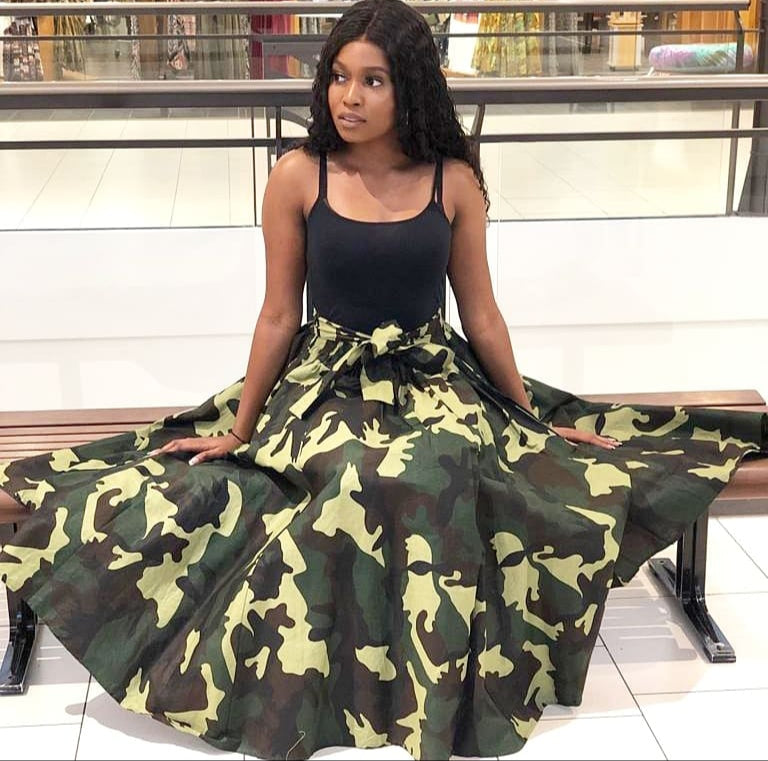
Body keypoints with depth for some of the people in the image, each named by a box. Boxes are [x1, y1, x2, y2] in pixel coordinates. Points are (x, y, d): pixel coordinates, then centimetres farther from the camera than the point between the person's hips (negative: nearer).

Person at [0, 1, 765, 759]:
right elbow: (278, 315, 3)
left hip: (435, 383, 1)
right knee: (352, 481, -33)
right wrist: (237, 431, 6)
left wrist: (537, 418, 10)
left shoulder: (454, 180, -1)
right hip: (326, 384, -1)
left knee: (441, 475, -32)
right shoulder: (298, 175, -4)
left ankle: (440, 686, -9)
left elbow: (481, 314, 6)